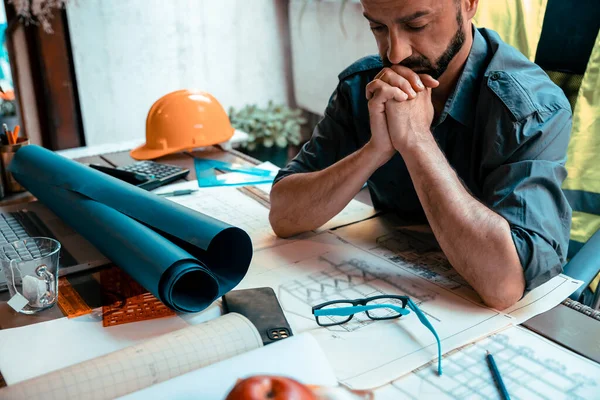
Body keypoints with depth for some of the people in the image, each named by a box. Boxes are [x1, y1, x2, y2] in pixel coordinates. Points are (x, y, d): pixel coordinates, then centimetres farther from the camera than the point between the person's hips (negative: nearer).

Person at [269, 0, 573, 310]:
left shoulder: (532, 107, -20)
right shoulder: (362, 86, -8)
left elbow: (504, 284, -33)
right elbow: (283, 216, -13)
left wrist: (415, 139, -30)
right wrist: (376, 149, -27)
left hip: (487, 319, -2)